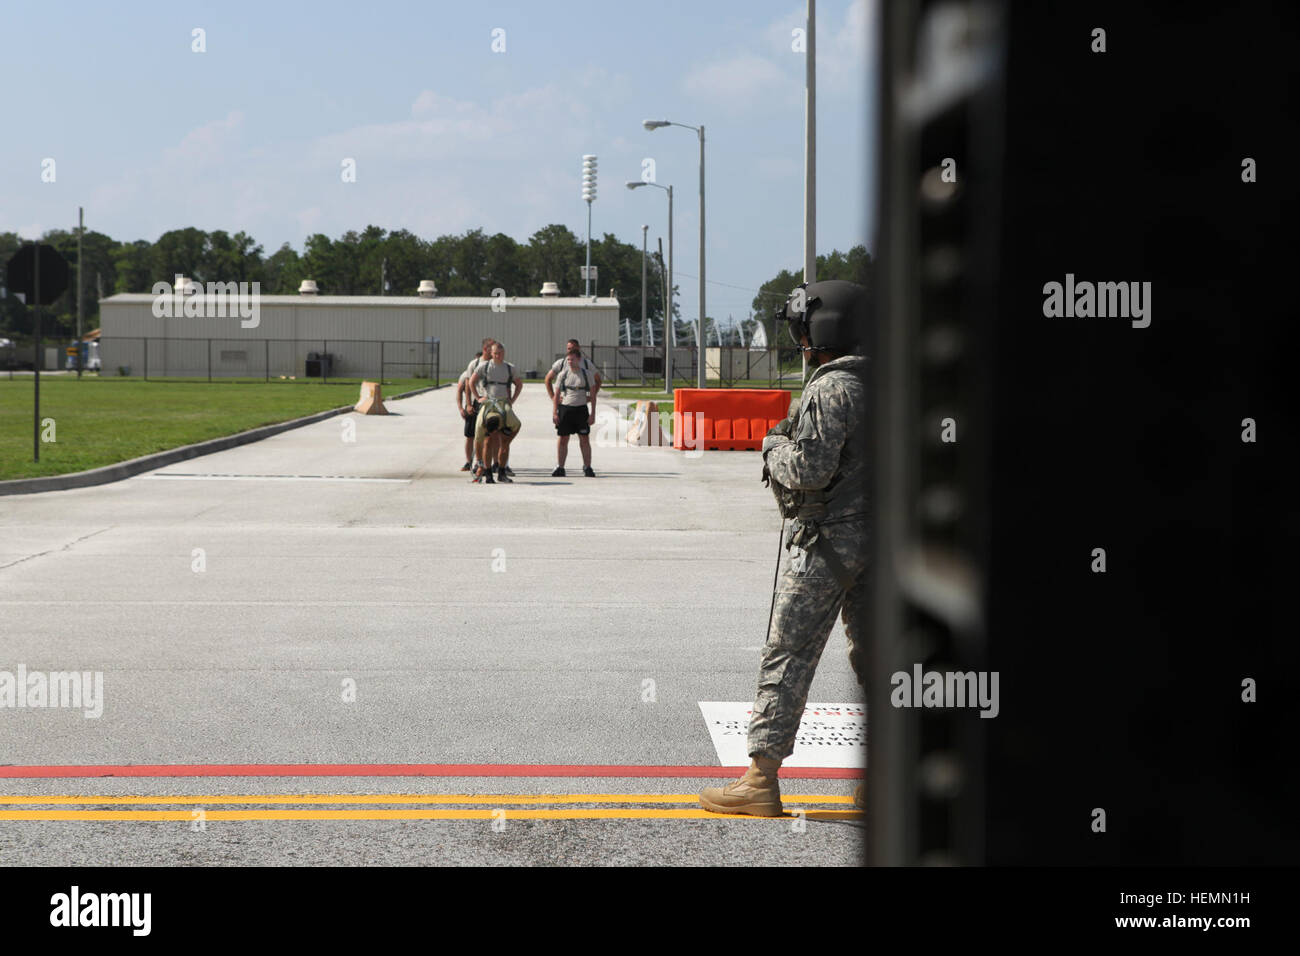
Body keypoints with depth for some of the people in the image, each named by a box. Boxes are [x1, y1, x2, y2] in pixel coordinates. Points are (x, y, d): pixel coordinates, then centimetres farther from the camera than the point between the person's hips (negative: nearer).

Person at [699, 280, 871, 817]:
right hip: (877, 536, 9)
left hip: (828, 540, -8)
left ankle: (761, 781, -4)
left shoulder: (829, 390, -16)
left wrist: (775, 446, -5)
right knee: (873, 653, 14)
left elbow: (810, 470, -23)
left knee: (787, 656, -4)